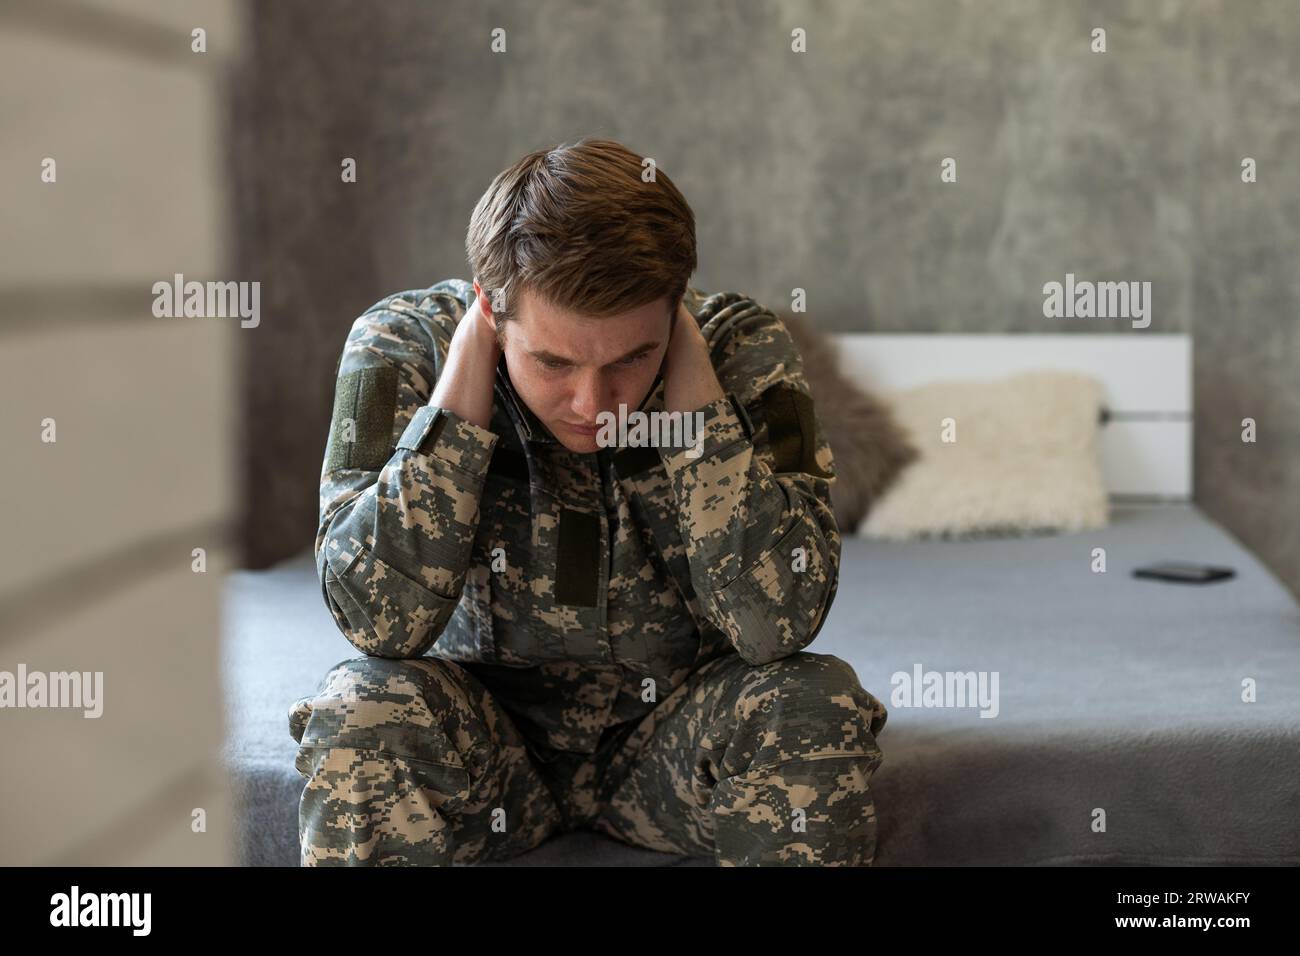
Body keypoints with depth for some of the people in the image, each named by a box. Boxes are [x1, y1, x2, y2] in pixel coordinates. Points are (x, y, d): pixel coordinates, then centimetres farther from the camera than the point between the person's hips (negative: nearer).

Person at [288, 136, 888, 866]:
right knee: (362, 718, -30)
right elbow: (378, 621, -25)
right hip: (485, 724, 0)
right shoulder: (405, 343, -14)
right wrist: (469, 366, -26)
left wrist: (687, 371, -26)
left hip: (677, 724, 1)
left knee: (817, 711, -27)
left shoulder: (742, 349, -14)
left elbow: (779, 623, -24)